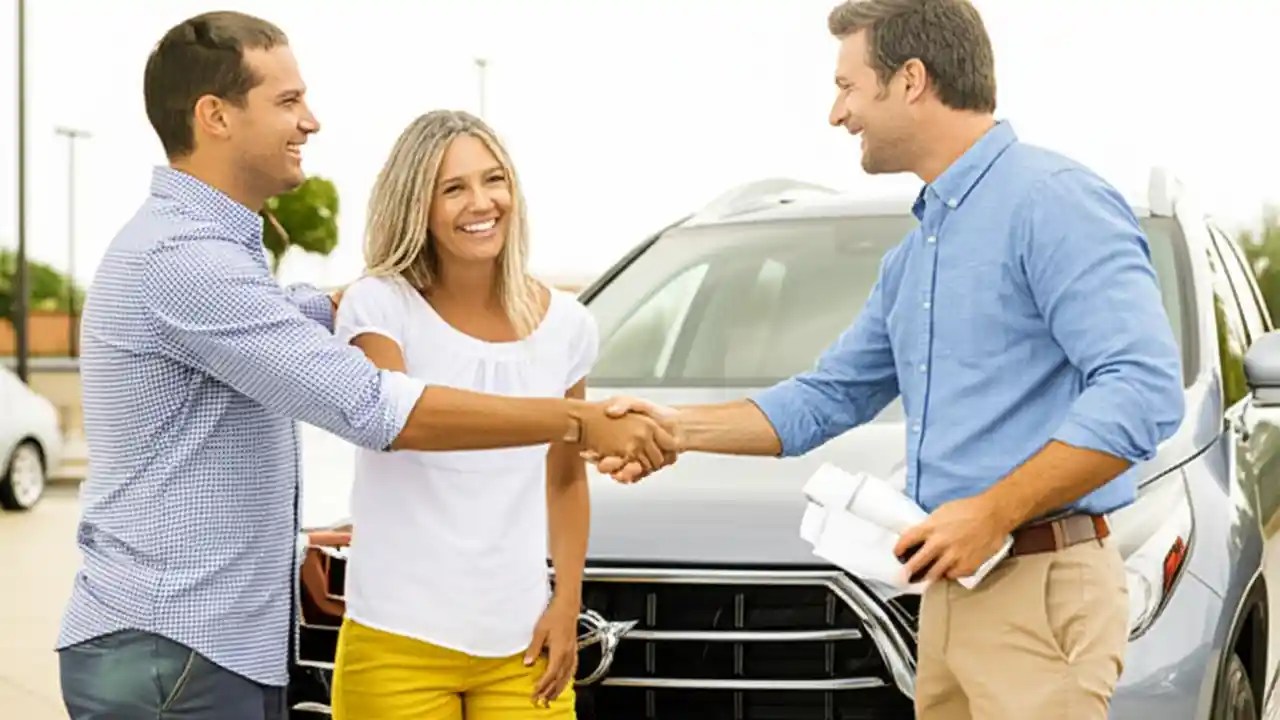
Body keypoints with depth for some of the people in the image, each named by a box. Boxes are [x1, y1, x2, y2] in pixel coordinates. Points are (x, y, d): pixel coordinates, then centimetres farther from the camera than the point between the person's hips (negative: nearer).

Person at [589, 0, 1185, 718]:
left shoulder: (1052, 201, -12)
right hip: (953, 586, 9)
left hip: (1041, 591, -9)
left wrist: (992, 512, -22)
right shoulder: (913, 256, 19)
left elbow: (1144, 389, -22)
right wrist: (680, 428, 16)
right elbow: (828, 398, 26)